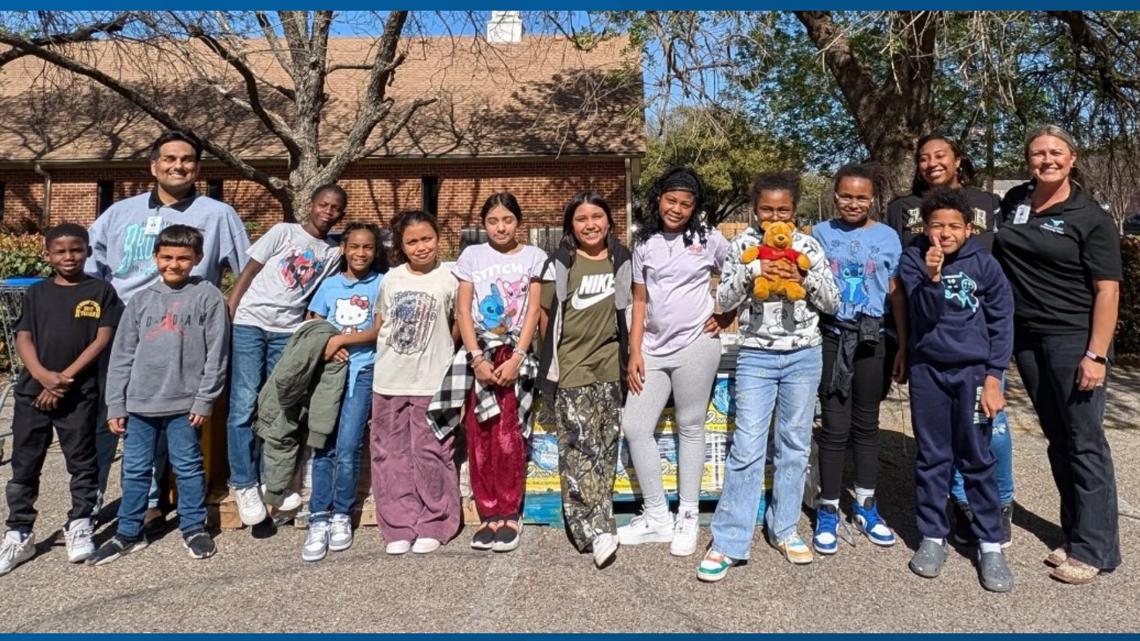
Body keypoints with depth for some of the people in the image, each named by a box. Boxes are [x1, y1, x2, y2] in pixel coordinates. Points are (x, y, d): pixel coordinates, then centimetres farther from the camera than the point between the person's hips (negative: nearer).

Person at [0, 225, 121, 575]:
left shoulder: (101, 291, 1)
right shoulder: (36, 293, 9)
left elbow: (102, 339, -6)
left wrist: (65, 378, -11)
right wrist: (45, 377, -15)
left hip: (80, 393, -2)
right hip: (33, 391, 3)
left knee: (82, 463, 5)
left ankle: (79, 526, 19)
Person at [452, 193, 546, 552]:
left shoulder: (533, 257, 6)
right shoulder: (471, 256, 9)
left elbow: (533, 311, 0)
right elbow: (463, 310, 3)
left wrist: (516, 357, -10)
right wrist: (477, 358, -8)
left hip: (515, 355, -2)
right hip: (478, 354, 2)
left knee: (509, 438, -7)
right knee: (479, 438, 0)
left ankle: (509, 514, 5)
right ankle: (489, 514, 10)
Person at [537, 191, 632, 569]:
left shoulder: (621, 260, 7)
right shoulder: (560, 264, -1)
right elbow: (546, 314, 4)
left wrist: (629, 353, 11)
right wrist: (551, 359, 6)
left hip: (610, 366, 4)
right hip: (572, 368, -3)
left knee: (605, 447, 8)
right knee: (579, 447, -11)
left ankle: (591, 523, 21)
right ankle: (597, 530, -11)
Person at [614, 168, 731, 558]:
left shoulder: (709, 240, 1)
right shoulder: (645, 244, 9)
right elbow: (639, 302, 9)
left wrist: (726, 317, -2)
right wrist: (634, 353, 3)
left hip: (696, 346, -4)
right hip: (653, 350, 4)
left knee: (690, 429, 4)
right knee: (635, 427, 1)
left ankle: (688, 517, 18)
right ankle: (657, 517, 14)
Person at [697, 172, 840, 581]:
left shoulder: (808, 245, 3)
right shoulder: (743, 245, 1)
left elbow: (832, 303, 5)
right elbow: (723, 299, -2)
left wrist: (806, 277, -13)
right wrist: (752, 269, -17)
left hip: (804, 356, 2)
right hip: (756, 357, -2)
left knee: (795, 445, 10)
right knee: (747, 448, -5)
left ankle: (784, 529, 24)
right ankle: (728, 542, 1)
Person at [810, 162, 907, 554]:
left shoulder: (887, 237, 4)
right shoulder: (821, 234, 2)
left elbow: (897, 295, 6)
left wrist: (904, 347, 5)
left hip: (871, 339, 1)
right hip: (831, 338, -1)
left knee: (866, 423, 12)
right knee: (835, 426, 1)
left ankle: (865, 506, 26)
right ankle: (827, 511, 13)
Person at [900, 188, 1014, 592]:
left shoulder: (984, 264, -2)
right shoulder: (913, 260, -2)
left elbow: (1001, 321, 1)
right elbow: (925, 316, -9)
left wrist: (993, 376, -5)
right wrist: (932, 278, -26)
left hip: (973, 369, -1)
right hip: (927, 370, 1)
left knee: (978, 459, 3)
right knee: (932, 458, 9)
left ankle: (990, 544, 13)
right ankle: (933, 537, 20)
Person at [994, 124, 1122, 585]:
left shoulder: (1090, 218, -8)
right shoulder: (1014, 201, 8)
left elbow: (1107, 290, -11)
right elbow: (995, 254, 20)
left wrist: (1096, 355, -18)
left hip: (1074, 339, -5)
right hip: (1025, 337, 6)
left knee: (1084, 442, -2)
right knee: (1057, 438, 12)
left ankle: (1094, 550, 7)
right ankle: (1076, 534, 23)